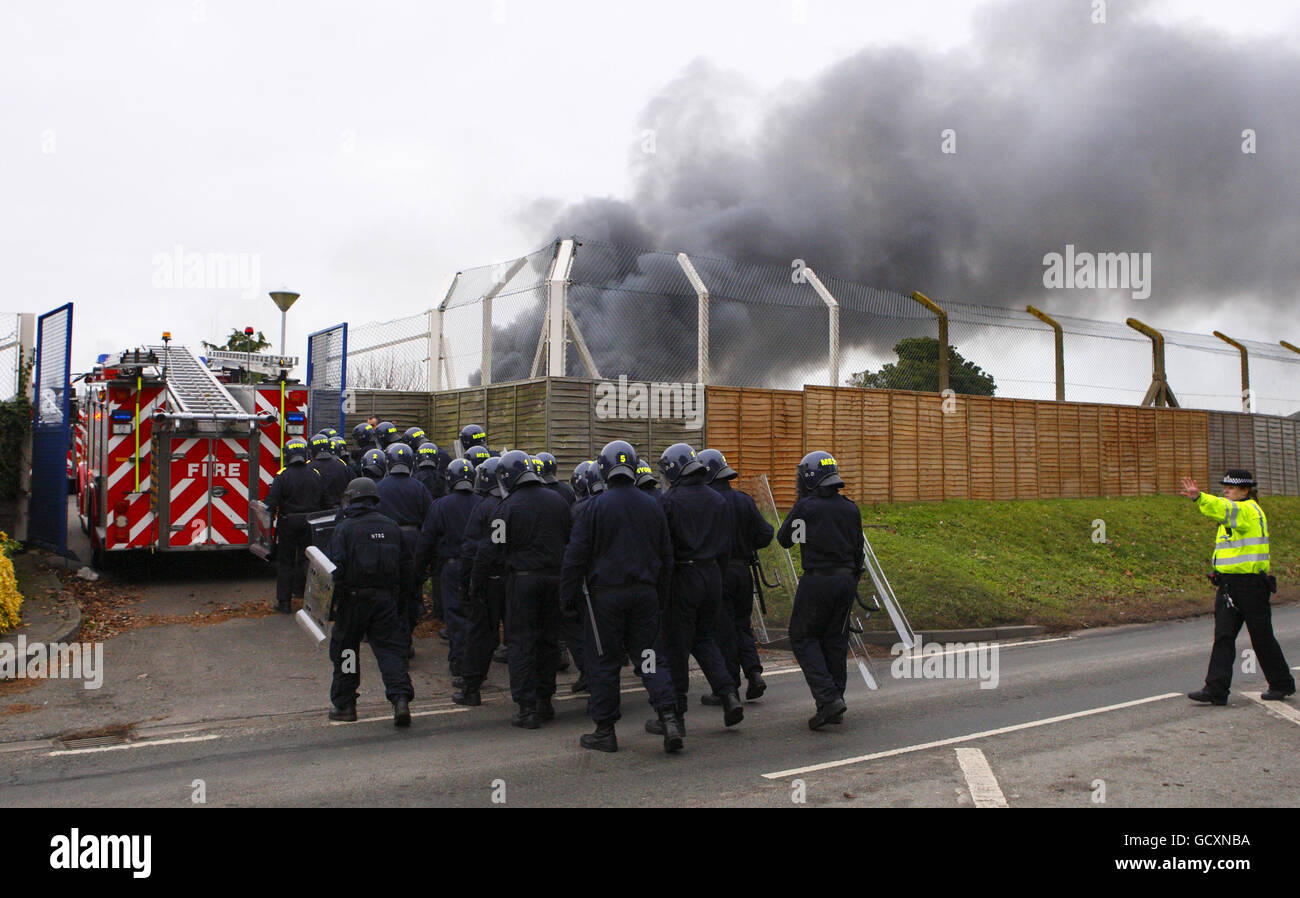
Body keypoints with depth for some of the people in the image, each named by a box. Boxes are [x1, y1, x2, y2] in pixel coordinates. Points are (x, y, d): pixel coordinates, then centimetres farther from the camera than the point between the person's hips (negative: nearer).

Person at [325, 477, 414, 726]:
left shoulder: (344, 529, -8)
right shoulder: (391, 527, 7)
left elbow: (337, 568, -13)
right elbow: (400, 566, 11)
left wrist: (334, 600, -5)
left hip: (354, 599, -3)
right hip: (385, 598, 3)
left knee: (344, 650, 11)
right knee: (390, 649, 4)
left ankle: (344, 705, 19)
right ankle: (401, 698, -12)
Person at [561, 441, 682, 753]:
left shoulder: (594, 507, -9)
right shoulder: (652, 506, 6)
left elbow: (576, 555, -7)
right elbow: (666, 555, 14)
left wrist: (569, 595, 2)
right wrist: (658, 590, 24)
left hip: (606, 593, -4)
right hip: (645, 592, 4)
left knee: (604, 661, 5)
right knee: (647, 655, 11)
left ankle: (605, 731, 13)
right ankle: (669, 717, -2)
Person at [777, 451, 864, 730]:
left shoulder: (805, 507, -9)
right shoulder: (850, 509, 7)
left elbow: (784, 539, 2)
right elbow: (859, 550, 13)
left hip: (817, 581, -6)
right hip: (846, 580, 6)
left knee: (803, 638, 4)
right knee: (835, 641, 13)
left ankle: (828, 698, -9)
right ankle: (836, 701, 16)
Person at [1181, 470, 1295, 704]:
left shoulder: (1250, 511, -13)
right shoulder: (1235, 513, 17)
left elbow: (1225, 509, -34)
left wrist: (1200, 498, -50)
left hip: (1251, 585, -8)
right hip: (1228, 585, 8)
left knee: (1262, 638, 6)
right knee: (1223, 636, -1)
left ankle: (1282, 684, 26)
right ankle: (1216, 690, -5)